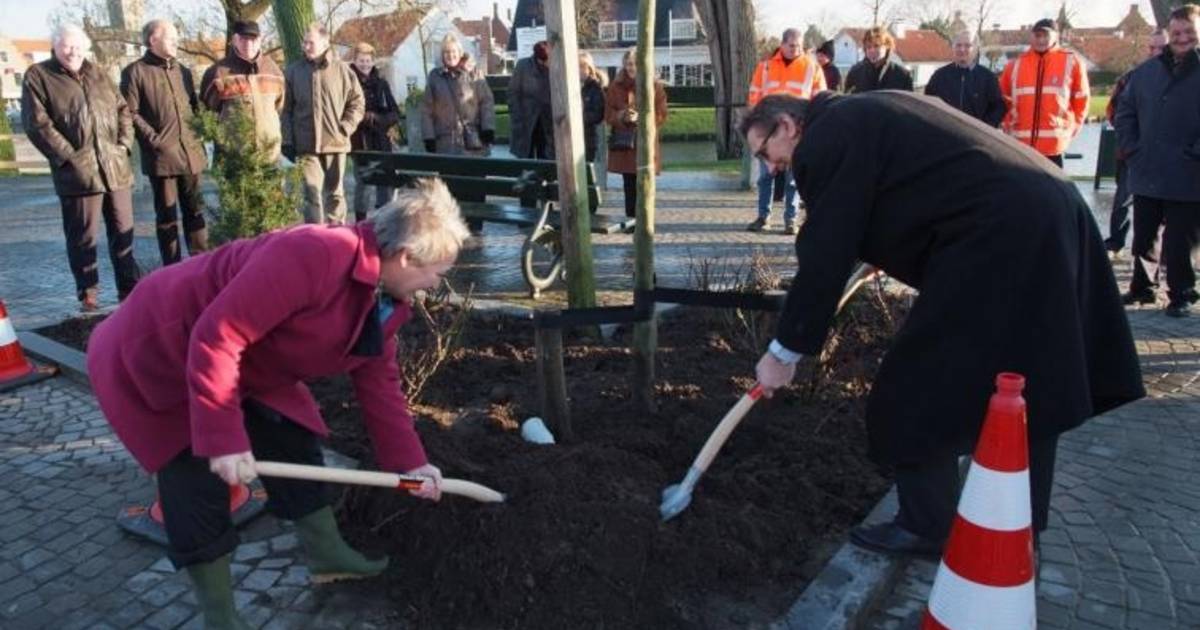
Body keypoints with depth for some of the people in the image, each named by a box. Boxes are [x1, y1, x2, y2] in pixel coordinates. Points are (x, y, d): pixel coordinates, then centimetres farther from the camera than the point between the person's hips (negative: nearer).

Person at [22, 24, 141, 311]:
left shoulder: (96, 73, 17)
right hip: (78, 171, -4)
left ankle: (129, 288, 17)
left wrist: (124, 144, 3)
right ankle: (88, 295, 10)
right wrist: (67, 156, -13)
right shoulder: (38, 76, 2)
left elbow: (122, 109, 18)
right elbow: (37, 123, -6)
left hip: (115, 167, 4)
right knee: (82, 236, 1)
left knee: (123, 231, 8)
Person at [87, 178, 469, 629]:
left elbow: (379, 382, 4)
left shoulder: (385, 301, -6)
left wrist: (409, 461, 2)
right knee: (199, 486, -6)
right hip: (156, 353, -9)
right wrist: (224, 438, -33)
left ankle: (327, 554, 28)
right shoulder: (312, 256, -38)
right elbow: (216, 337, -37)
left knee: (295, 444, 11)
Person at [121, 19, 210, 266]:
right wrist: (154, 139, -13)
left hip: (191, 152, 5)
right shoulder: (135, 72, -4)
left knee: (195, 211, 10)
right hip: (161, 155, -5)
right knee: (167, 215, 2)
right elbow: (130, 113, -8)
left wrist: (195, 135, 11)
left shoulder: (183, 71, 17)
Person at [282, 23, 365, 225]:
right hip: (306, 144, 0)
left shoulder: (342, 69, 0)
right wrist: (288, 141, 0)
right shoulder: (294, 71, 4)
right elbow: (286, 109, 5)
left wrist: (345, 127, -6)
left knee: (334, 193, 9)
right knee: (312, 193, -1)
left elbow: (357, 102, 5)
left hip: (335, 142, 0)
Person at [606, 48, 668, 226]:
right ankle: (631, 219, 16)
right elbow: (608, 114, 8)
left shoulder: (655, 86, 1)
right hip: (623, 143, 2)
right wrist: (621, 116, -14)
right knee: (629, 186, 8)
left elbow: (661, 116, -1)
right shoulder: (616, 86, 9)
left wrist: (641, 118, -16)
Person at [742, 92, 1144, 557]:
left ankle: (927, 527, 14)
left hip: (997, 235, -11)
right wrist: (878, 253, 48)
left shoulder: (824, 140, -8)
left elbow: (823, 257, -10)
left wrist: (784, 351, -2)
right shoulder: (861, 115, 21)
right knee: (1023, 381, 18)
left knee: (919, 385, 0)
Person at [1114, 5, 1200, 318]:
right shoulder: (1146, 72, 9)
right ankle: (1141, 287, 28)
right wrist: (1131, 148, 4)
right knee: (1142, 237, 13)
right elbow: (1125, 110, 15)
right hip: (1146, 174, 4)